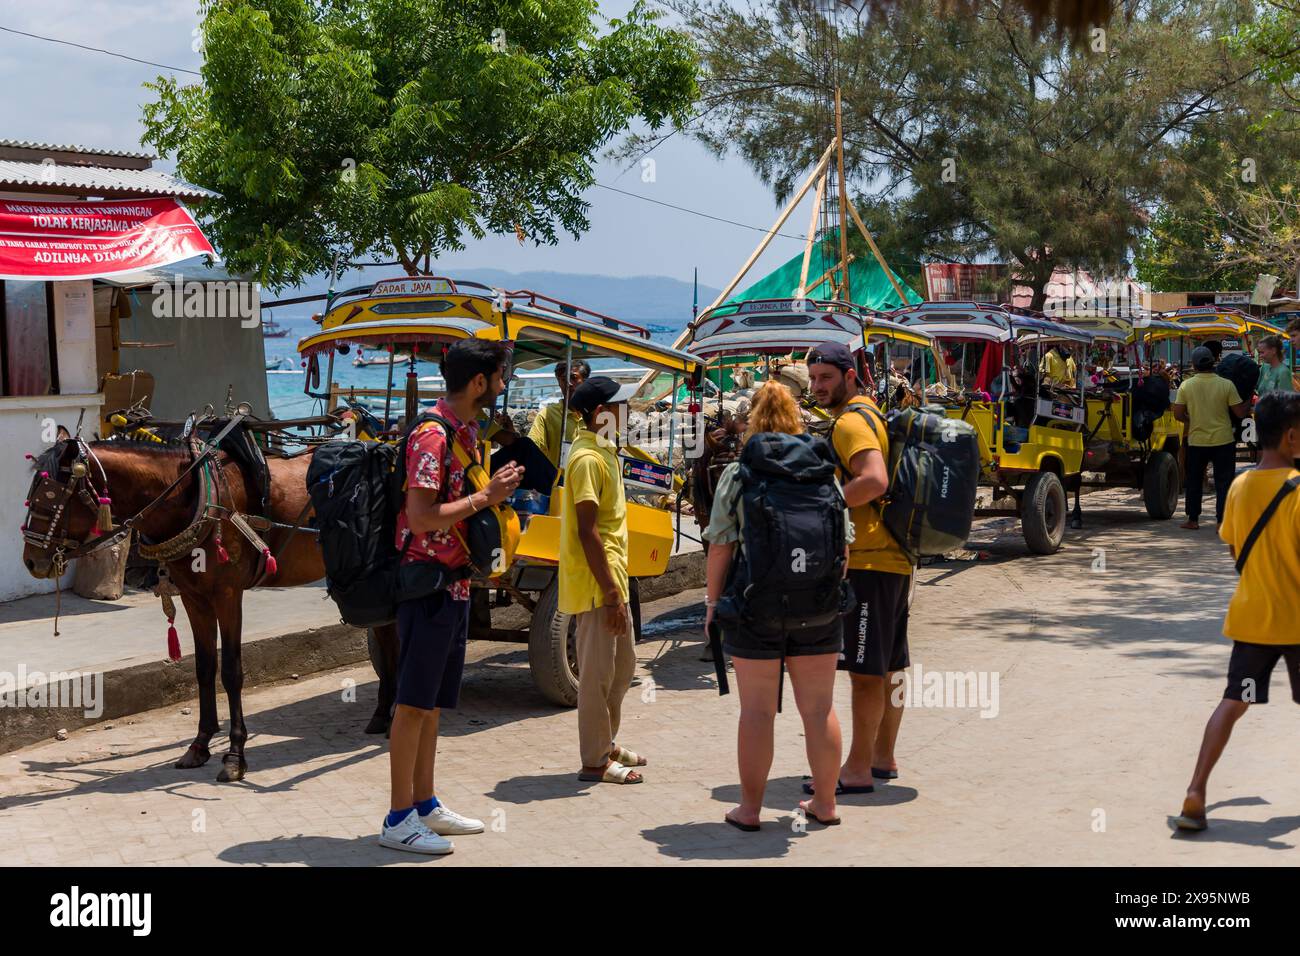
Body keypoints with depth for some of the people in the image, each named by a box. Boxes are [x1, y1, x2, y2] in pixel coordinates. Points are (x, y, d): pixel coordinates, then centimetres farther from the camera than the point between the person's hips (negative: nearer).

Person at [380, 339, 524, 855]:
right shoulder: (433, 435, -17)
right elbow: (421, 517, -24)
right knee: (414, 703, -3)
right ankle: (399, 818, 5)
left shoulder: (468, 431, 13)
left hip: (455, 585, 9)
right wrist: (484, 497, -17)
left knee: (433, 701, 15)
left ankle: (425, 806, 24)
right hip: (427, 585, -9)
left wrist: (495, 488, 7)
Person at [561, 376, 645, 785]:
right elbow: (587, 531, -22)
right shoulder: (588, 459, -18)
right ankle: (595, 762, 6)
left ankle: (606, 743, 31)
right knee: (598, 673, -2)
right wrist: (611, 594, -23)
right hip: (596, 583, -10)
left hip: (612, 578, 10)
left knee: (623, 665, 19)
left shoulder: (603, 452, 14)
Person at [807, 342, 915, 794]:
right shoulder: (872, 414, 18)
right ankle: (883, 757, 25)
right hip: (894, 558, 11)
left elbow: (874, 480, -29)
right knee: (889, 666, 15)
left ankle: (858, 769, -3)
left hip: (868, 561, -11)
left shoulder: (851, 422, -14)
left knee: (864, 669, -7)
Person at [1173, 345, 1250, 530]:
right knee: (1223, 482, 5)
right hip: (1223, 440, -1)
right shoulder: (1226, 385, -9)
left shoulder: (1186, 386, -6)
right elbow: (1240, 413, -7)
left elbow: (1178, 414, -4)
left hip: (1196, 441, 1)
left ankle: (1192, 519, 20)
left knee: (1194, 481, 16)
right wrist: (1249, 405, 14)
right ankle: (1222, 521, 2)